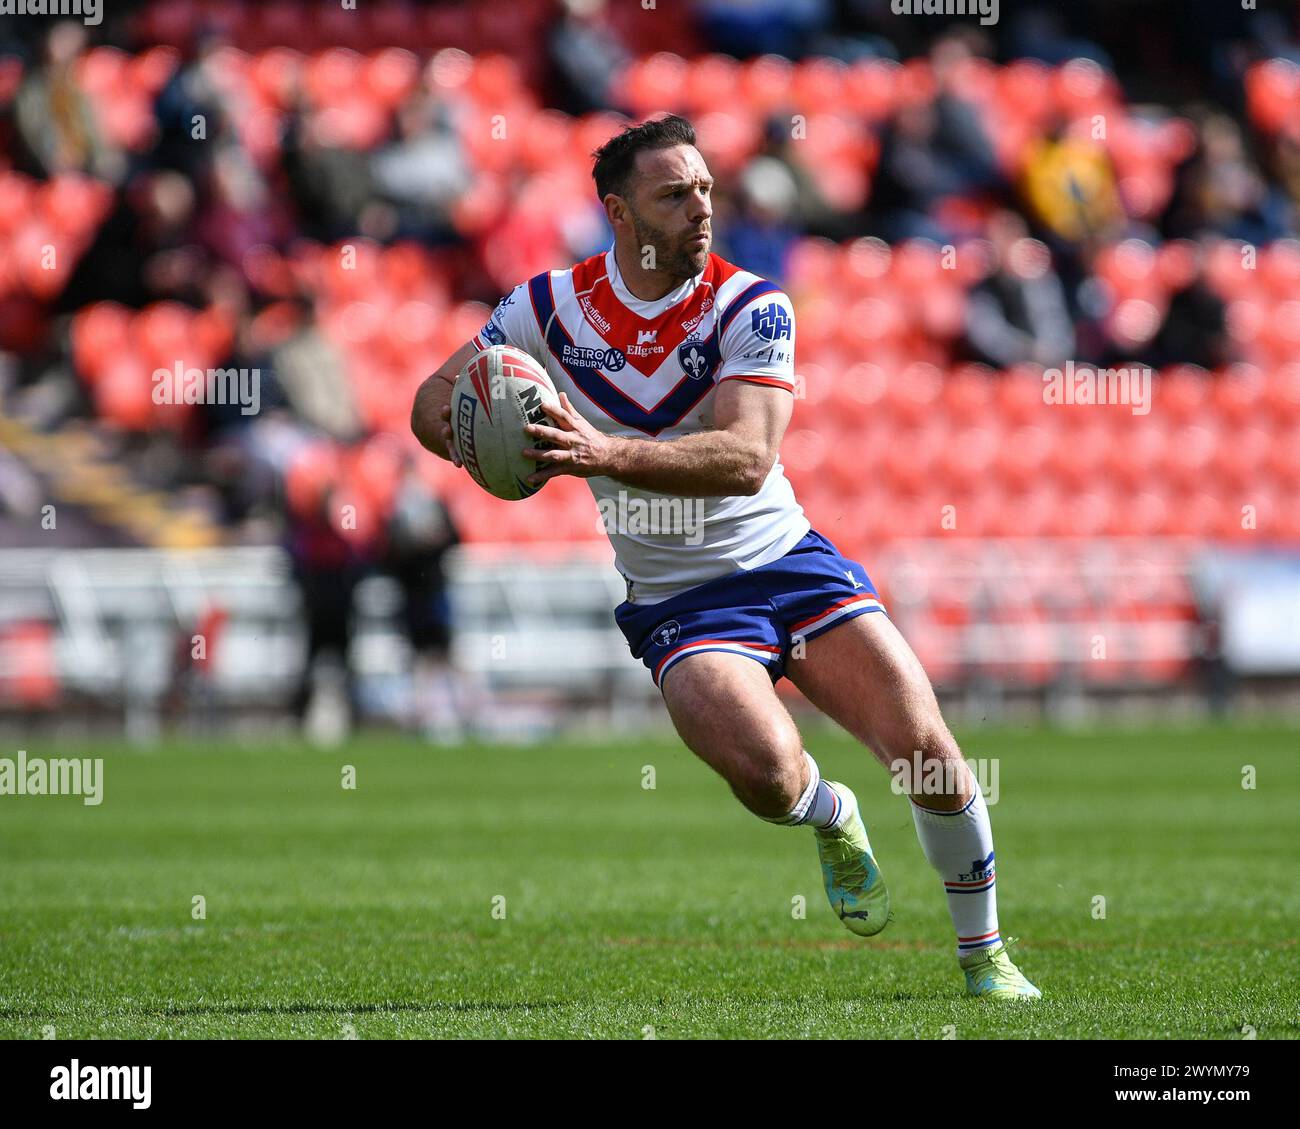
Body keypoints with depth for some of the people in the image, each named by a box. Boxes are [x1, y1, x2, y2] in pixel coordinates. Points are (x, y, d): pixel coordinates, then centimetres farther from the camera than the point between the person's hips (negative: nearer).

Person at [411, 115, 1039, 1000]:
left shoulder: (751, 306, -10)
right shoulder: (551, 306, -3)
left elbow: (747, 457, -24)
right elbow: (433, 398, 3)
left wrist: (607, 453, -39)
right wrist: (465, 434, -23)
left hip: (790, 560, 0)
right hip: (674, 598, 0)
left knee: (927, 749, -13)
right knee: (766, 773, -27)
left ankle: (985, 955, 9)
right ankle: (833, 817, 11)